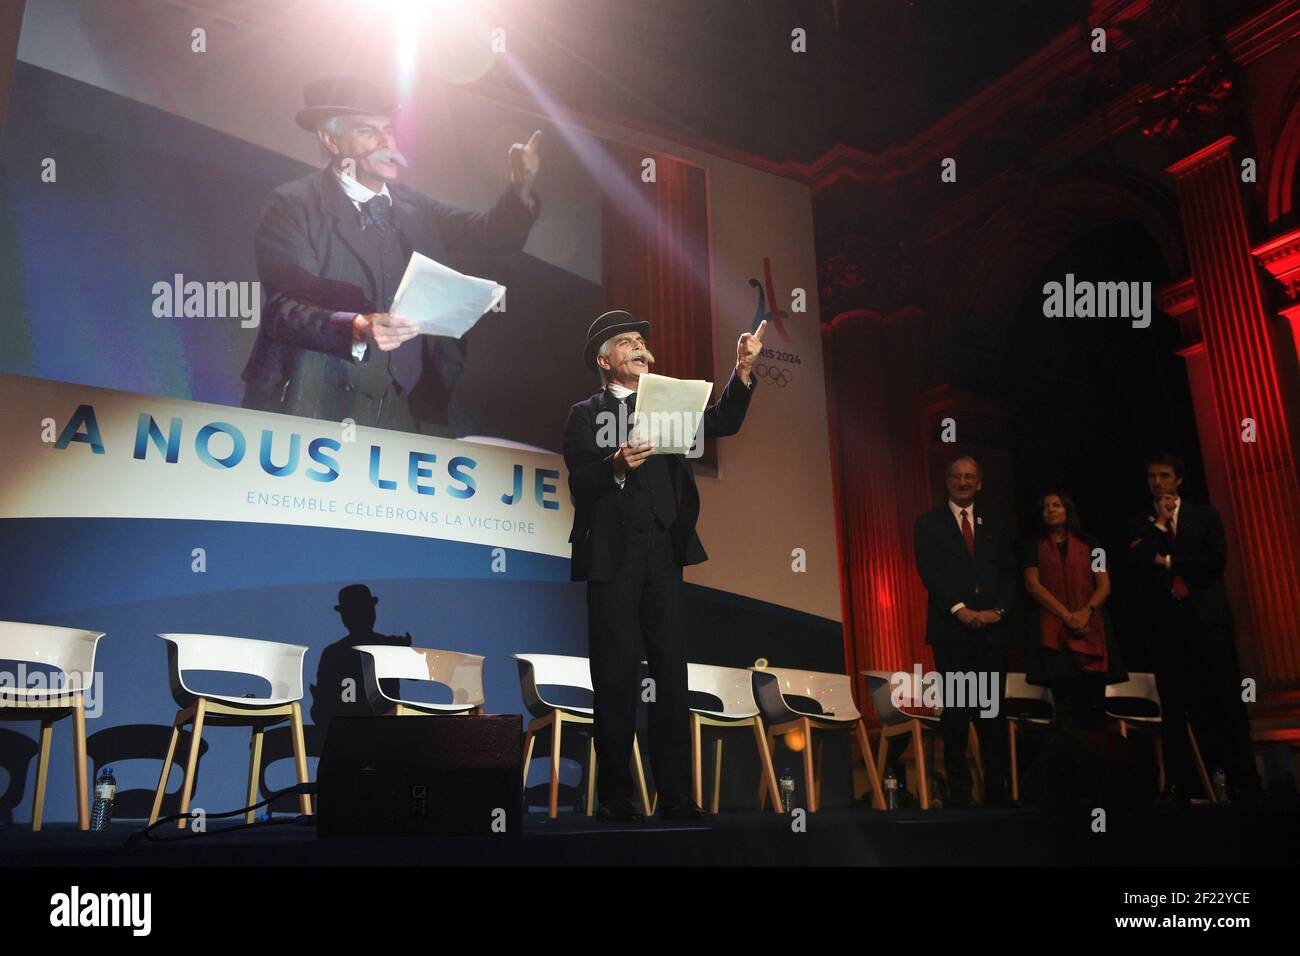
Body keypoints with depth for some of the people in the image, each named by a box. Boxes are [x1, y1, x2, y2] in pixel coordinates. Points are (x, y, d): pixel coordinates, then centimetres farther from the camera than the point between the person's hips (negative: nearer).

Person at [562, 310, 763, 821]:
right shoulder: (585, 415, 7)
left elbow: (723, 422, 4)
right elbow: (579, 485, -3)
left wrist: (744, 370, -8)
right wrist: (617, 466, -21)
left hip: (664, 554, 3)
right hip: (612, 558, -3)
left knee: (672, 675, 3)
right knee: (616, 679, 0)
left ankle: (676, 795, 9)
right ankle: (616, 796, 11)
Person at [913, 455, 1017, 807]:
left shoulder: (995, 525, 16)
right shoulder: (929, 524, 5)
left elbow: (1008, 573, 10)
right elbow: (930, 572, -5)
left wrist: (998, 610, -7)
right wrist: (961, 610, -14)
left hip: (992, 629, 3)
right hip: (951, 630, -3)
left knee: (994, 711, 3)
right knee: (955, 713, 0)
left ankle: (998, 789, 10)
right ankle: (958, 791, 5)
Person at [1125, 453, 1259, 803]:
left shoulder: (1205, 516, 10)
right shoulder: (1141, 524, 13)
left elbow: (1216, 560, -3)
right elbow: (1135, 564, -4)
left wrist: (1167, 561, -4)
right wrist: (1159, 524, -5)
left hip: (1207, 616, -1)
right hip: (1165, 620, 1)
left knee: (1226, 700, -2)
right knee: (1173, 705, 0)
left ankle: (1243, 782, 4)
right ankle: (1180, 785, 4)